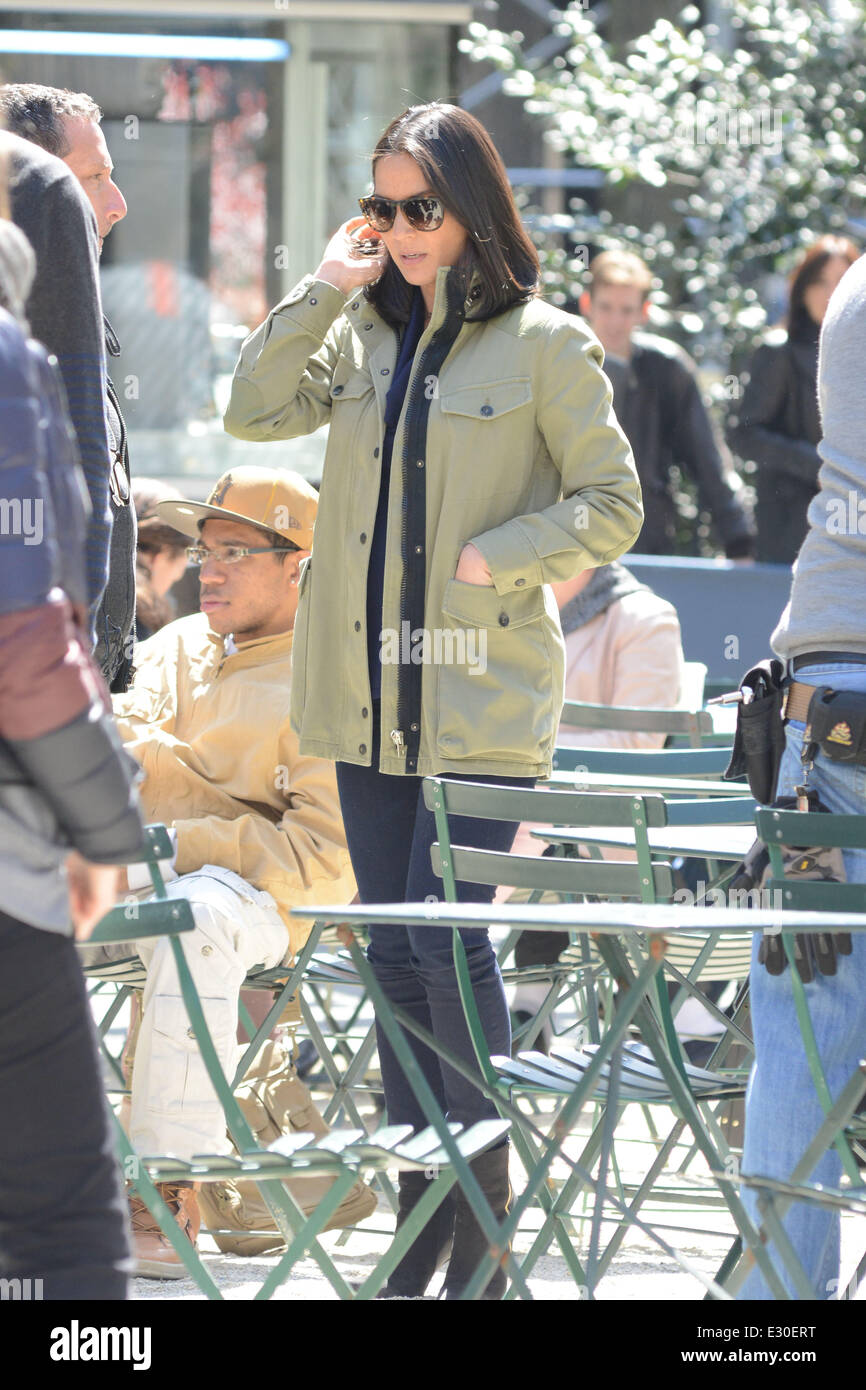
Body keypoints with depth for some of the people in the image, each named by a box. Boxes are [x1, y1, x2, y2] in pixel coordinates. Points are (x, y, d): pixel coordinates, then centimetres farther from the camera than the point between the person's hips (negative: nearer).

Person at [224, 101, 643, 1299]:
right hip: (371, 692, 6)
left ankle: (486, 1211, -2)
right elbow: (255, 411, -1)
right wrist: (327, 288, -5)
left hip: (483, 694, -6)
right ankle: (422, 1219, 13)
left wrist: (495, 559, -13)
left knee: (446, 932, -12)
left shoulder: (543, 343, -3)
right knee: (394, 949, 7)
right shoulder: (362, 332, 11)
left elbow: (611, 507, -1)